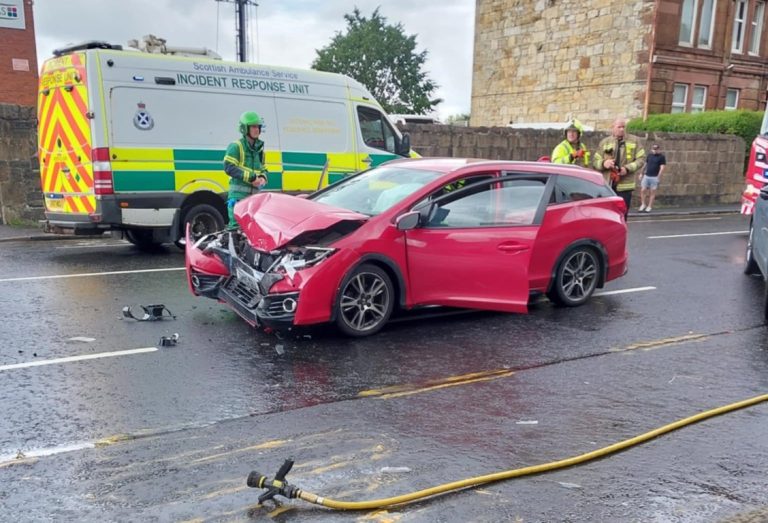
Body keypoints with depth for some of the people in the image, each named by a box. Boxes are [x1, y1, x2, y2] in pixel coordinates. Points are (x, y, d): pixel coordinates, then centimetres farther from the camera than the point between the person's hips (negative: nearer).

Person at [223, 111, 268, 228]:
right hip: (238, 194, -7)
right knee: (236, 225, -10)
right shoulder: (236, 146, -3)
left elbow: (263, 169, 27)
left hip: (255, 194, 7)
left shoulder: (259, 148, 20)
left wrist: (262, 177, 2)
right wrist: (251, 177, -18)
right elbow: (229, 167, -13)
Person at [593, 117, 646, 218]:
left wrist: (628, 168, -13)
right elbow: (595, 162, 9)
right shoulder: (604, 142, 9)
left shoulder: (634, 141, 7)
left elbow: (641, 159, 3)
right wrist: (604, 163, -14)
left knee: (622, 216, 3)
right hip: (607, 185, 1)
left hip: (624, 186, -1)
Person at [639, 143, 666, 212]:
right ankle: (643, 205, 10)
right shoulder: (650, 155, 13)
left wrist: (658, 177, -15)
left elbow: (662, 167, -8)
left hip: (654, 177, -5)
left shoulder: (661, 157, -3)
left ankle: (649, 206, 6)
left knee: (652, 192, 1)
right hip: (646, 176, 5)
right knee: (642, 190, -1)